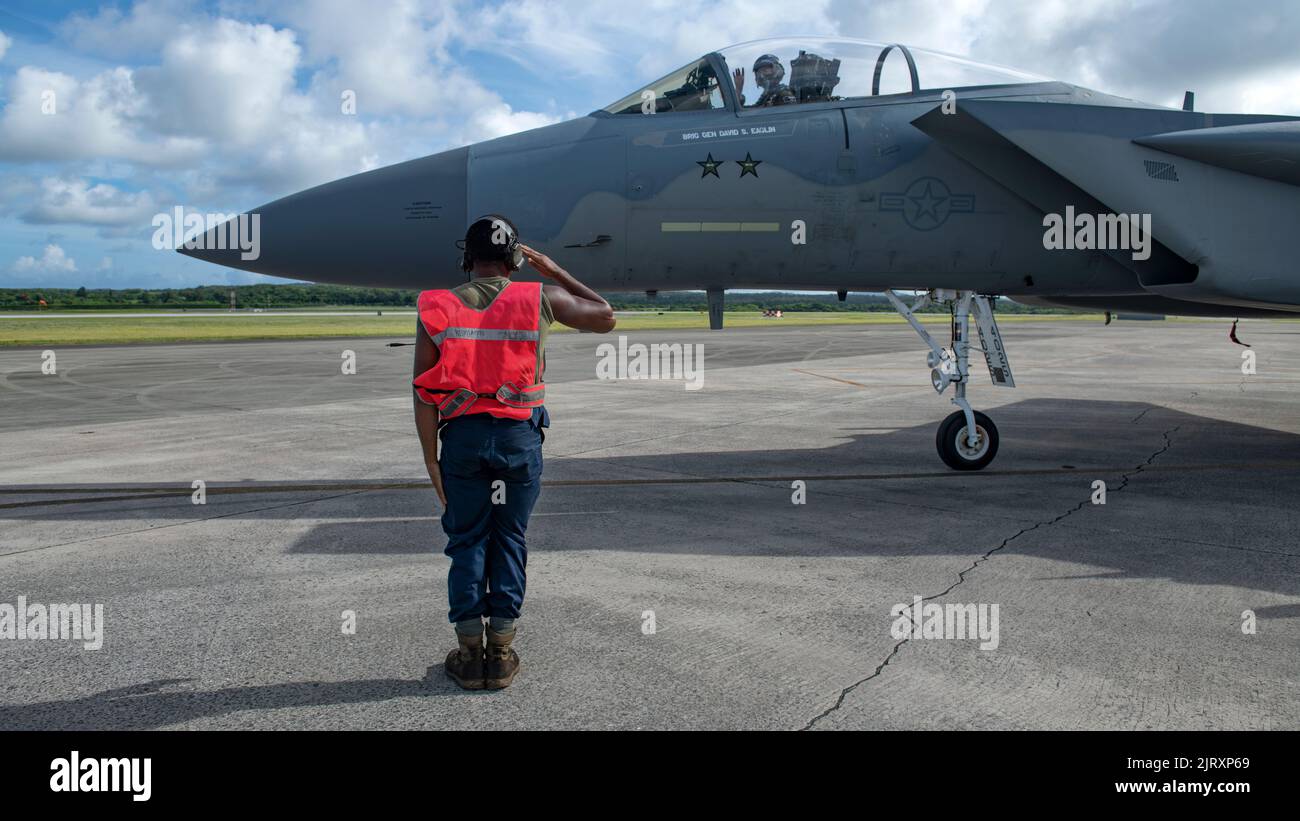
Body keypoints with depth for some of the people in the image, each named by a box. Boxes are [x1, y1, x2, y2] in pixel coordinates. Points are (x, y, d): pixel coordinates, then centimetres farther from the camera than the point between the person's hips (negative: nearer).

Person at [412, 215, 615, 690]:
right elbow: (605, 318, 13)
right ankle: (501, 654, 16)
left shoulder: (437, 308, 0)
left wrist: (430, 457, 2)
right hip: (519, 436, 0)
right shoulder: (539, 299, -1)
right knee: (509, 541, 11)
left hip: (463, 436, 0)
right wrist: (554, 271, 17)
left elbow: (424, 392, -4)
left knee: (467, 542, 11)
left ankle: (469, 654, 16)